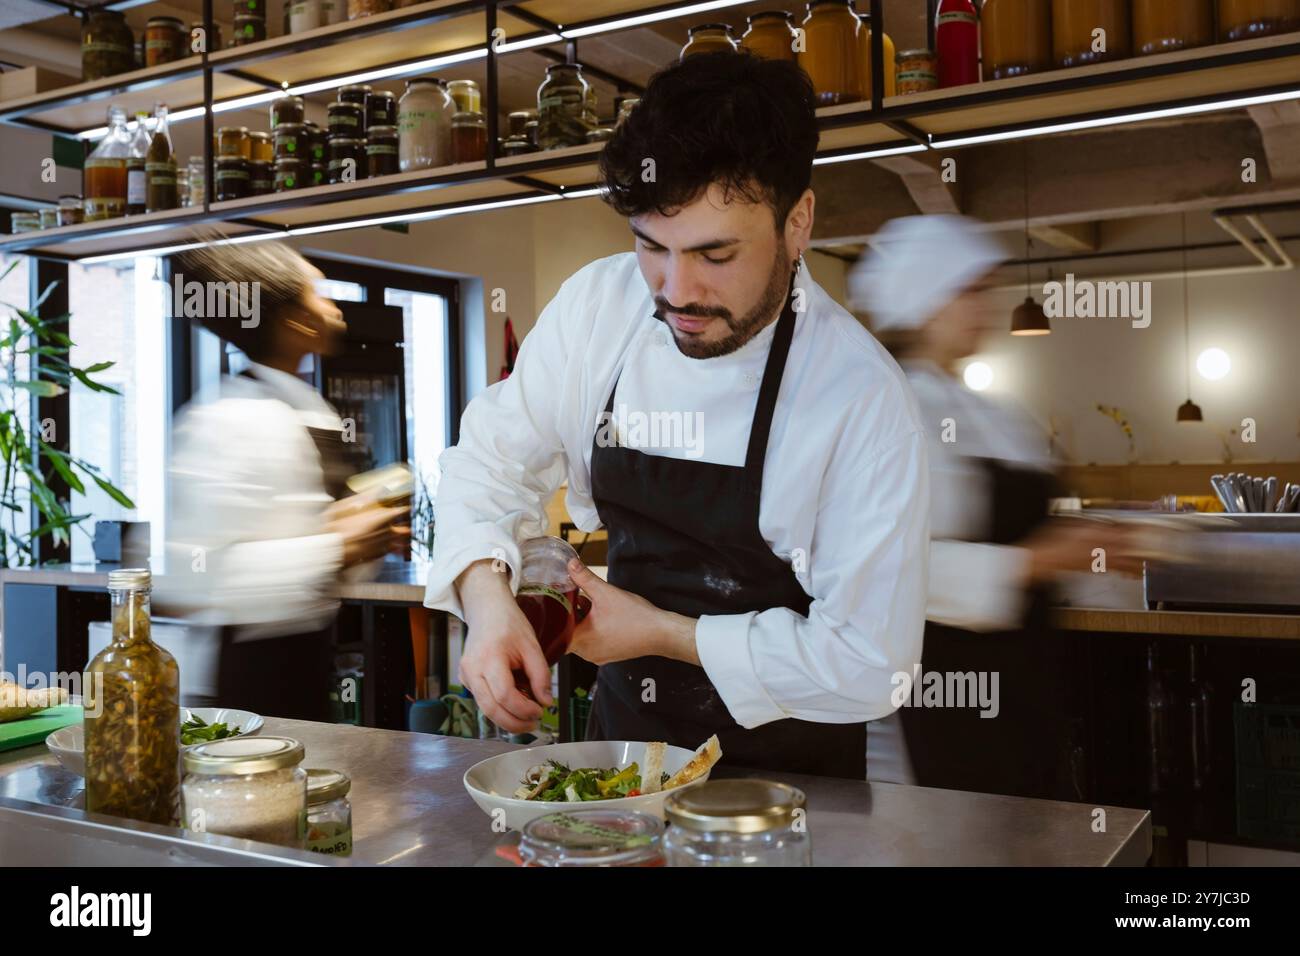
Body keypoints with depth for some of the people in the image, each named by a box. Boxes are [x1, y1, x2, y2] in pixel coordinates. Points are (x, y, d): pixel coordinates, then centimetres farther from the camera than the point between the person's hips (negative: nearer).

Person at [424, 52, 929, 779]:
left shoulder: (865, 401, -20)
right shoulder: (596, 304, -7)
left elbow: (868, 665, -17)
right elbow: (494, 462, 2)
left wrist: (662, 635, -16)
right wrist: (488, 601, -17)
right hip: (622, 734, 3)